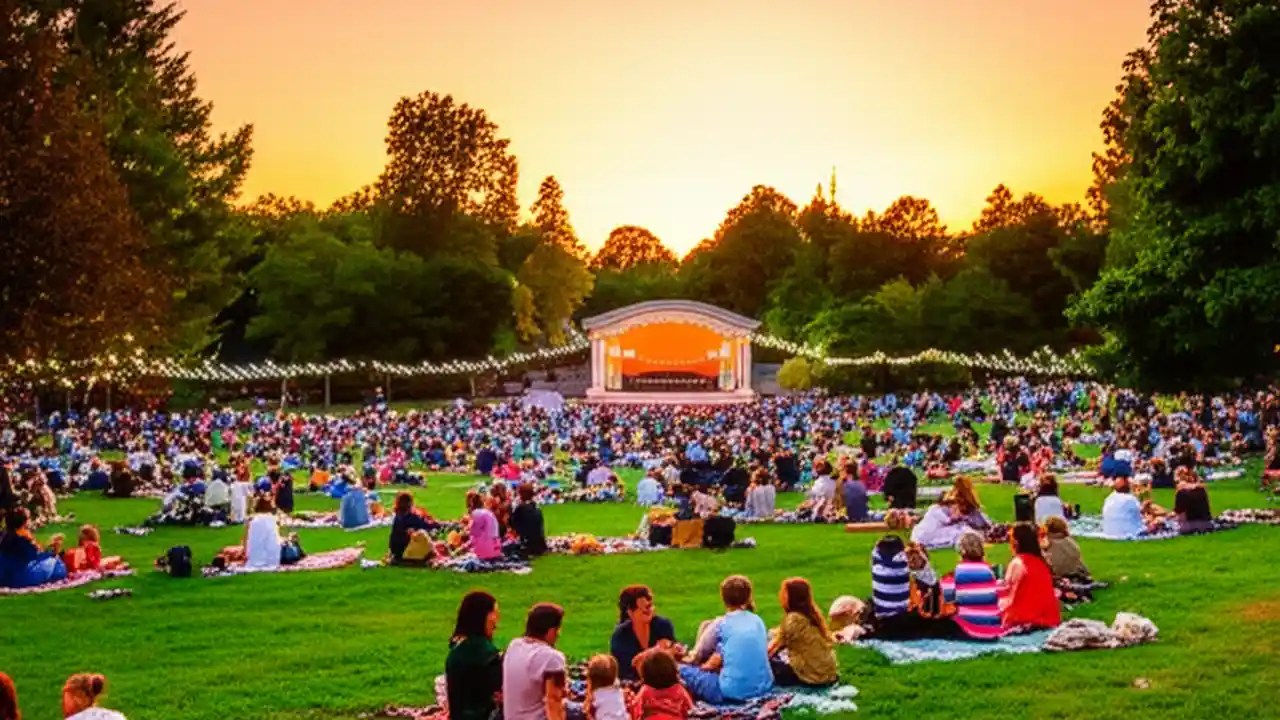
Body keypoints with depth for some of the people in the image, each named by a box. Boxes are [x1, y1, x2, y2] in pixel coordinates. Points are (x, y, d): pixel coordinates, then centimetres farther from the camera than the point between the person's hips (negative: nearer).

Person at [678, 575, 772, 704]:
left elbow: (718, 660, 3)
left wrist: (705, 666, 25)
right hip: (763, 687, 6)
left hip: (733, 692, -6)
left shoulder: (724, 624, -3)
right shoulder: (758, 621, 10)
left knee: (683, 670, 10)